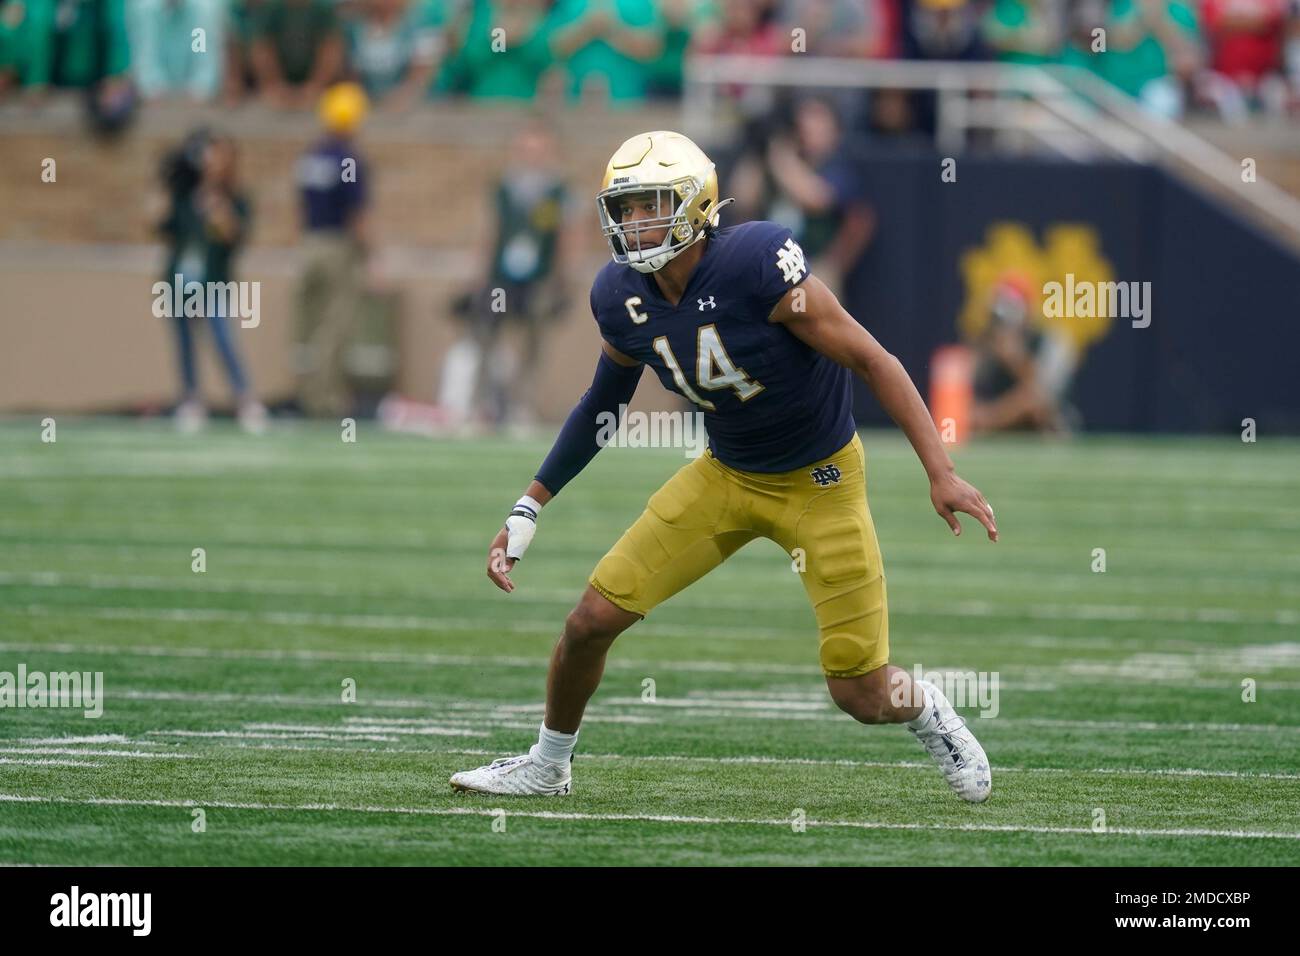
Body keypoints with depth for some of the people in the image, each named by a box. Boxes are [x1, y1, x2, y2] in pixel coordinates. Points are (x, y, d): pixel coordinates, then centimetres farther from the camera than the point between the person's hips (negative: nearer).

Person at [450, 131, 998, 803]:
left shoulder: (755, 263, -29)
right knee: (591, 621, -2)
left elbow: (871, 362, -23)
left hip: (821, 481, -5)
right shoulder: (621, 298, -11)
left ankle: (929, 711, 32)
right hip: (727, 475, 5)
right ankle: (546, 766, 24)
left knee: (863, 697, -5)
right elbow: (602, 405, 10)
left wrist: (941, 475, -26)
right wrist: (528, 507, 8)